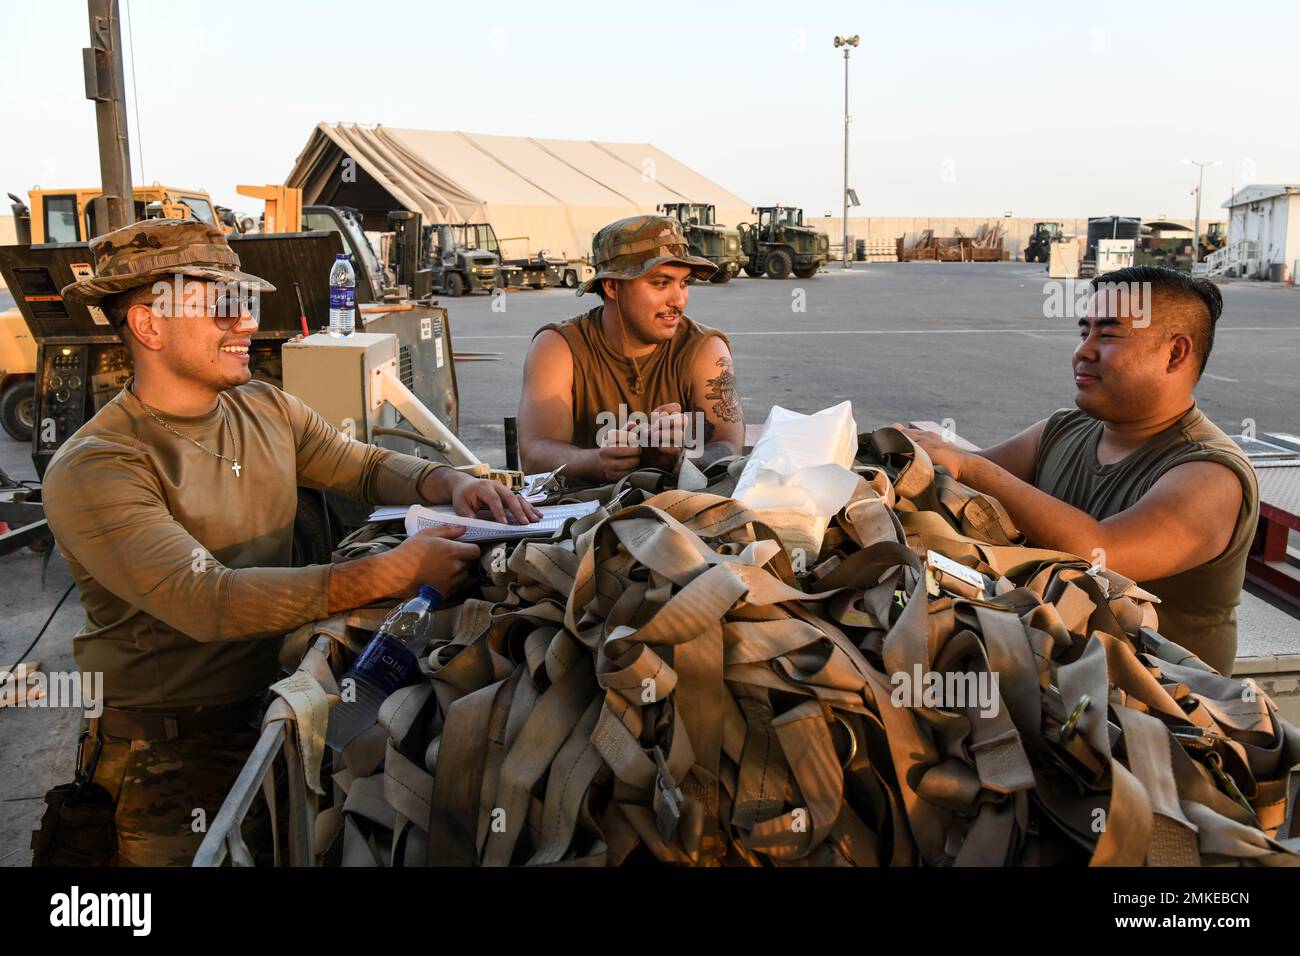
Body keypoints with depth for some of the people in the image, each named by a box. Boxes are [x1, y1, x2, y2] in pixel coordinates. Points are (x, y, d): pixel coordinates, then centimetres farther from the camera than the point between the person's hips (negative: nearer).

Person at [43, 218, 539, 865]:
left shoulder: (267, 410, 2)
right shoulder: (93, 470, -19)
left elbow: (366, 465, 11)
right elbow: (207, 602, -30)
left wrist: (450, 483, -13)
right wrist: (397, 569, -36)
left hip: (272, 701, 6)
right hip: (169, 749, -5)